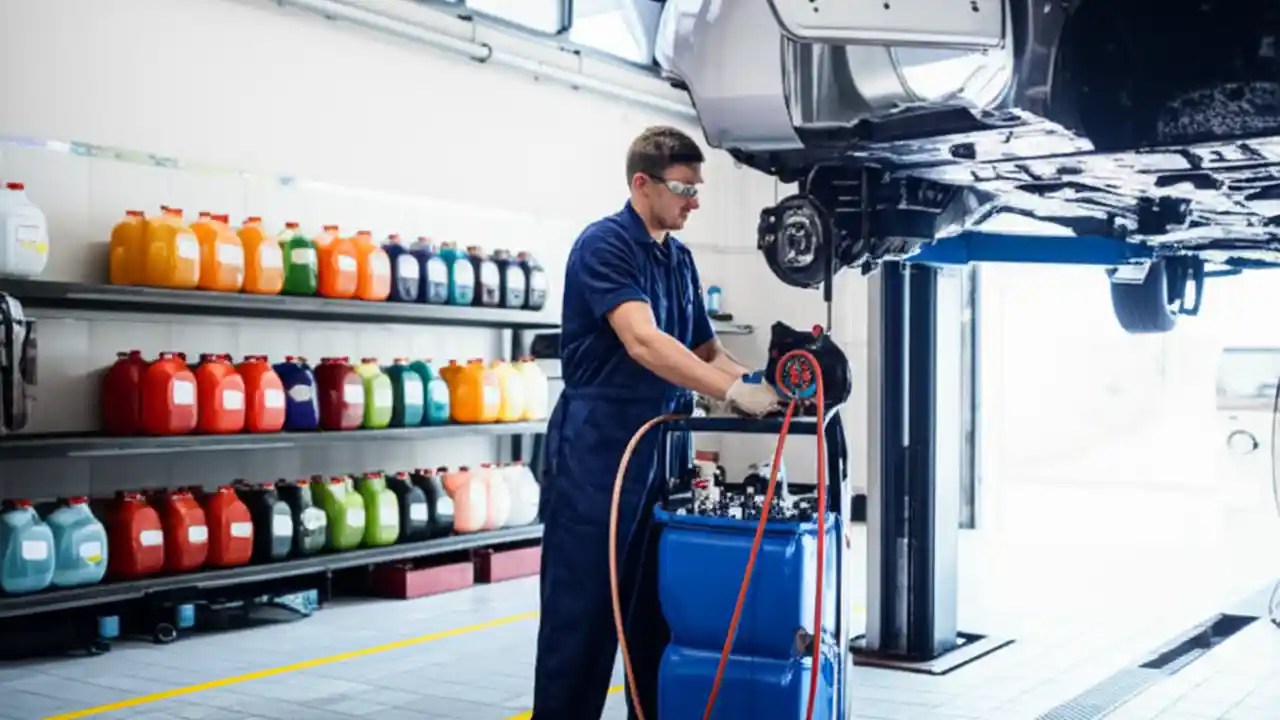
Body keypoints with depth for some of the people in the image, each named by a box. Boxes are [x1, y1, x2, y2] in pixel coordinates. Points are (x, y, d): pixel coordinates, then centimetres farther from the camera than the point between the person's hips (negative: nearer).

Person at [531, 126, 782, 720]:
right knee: (582, 614, -4)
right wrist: (734, 394, -31)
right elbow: (643, 342, -26)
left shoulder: (680, 259, 13)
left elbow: (704, 349, 17)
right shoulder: (604, 244, -13)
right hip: (595, 455, -8)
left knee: (655, 612, 13)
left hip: (657, 454, 8)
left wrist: (761, 385, -2)